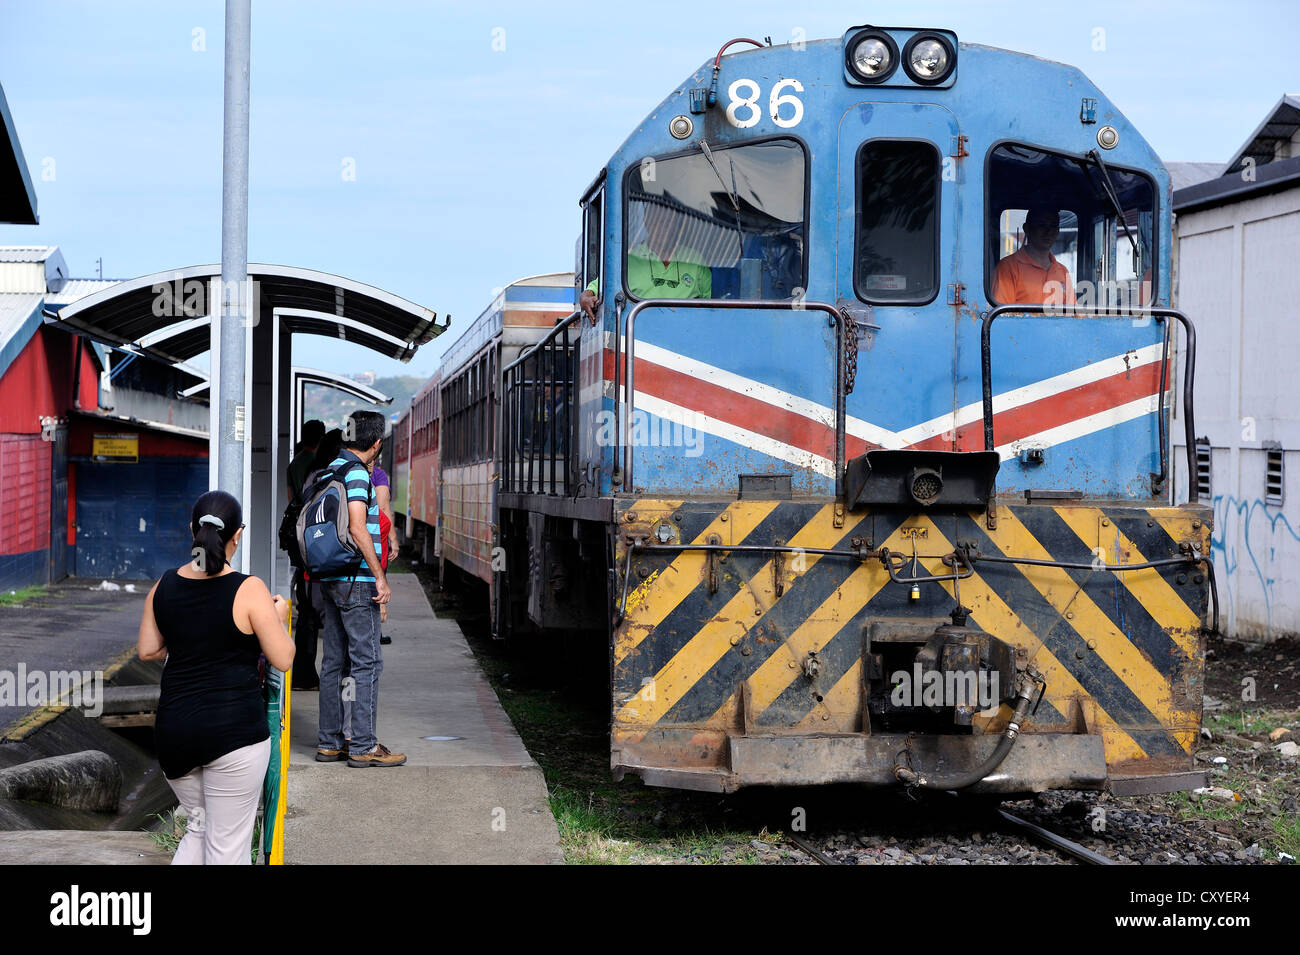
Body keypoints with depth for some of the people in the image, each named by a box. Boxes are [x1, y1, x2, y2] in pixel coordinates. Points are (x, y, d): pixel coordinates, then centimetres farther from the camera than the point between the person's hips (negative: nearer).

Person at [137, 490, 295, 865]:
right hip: (234, 730, -5)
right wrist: (278, 617, 9)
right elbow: (282, 659, -9)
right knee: (228, 844, 4)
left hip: (173, 729, 5)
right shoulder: (249, 591, -12)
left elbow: (147, 650, 11)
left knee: (200, 825, 23)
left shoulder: (164, 587, 3)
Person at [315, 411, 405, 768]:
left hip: (329, 580, 9)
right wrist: (380, 576, -18)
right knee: (367, 662, -5)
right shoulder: (357, 473, -13)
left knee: (332, 661, 11)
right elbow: (357, 527, -22)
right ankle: (363, 745, -5)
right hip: (355, 581, -9)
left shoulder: (329, 470, 15)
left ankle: (329, 741, 15)